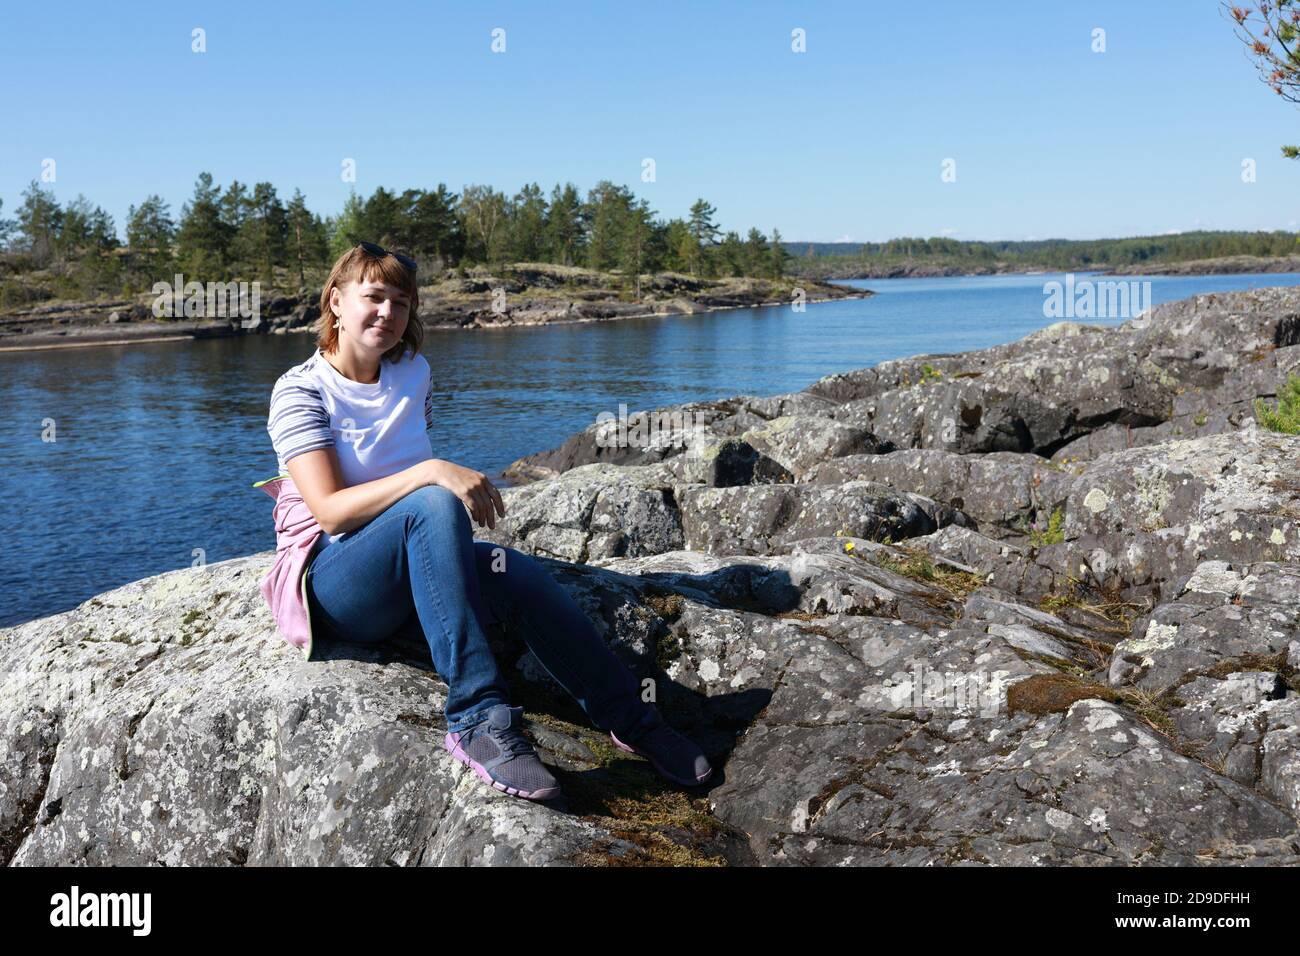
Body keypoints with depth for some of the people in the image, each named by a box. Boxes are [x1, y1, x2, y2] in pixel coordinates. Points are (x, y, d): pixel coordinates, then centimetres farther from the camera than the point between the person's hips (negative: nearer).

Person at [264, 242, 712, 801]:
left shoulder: (413, 373, 8)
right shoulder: (299, 392, -9)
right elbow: (331, 512, -21)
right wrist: (431, 474, -31)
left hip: (411, 577, 5)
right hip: (335, 583, -5)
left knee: (519, 574, -25)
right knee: (434, 505, -35)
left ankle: (628, 718, -13)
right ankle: (479, 720, -40)